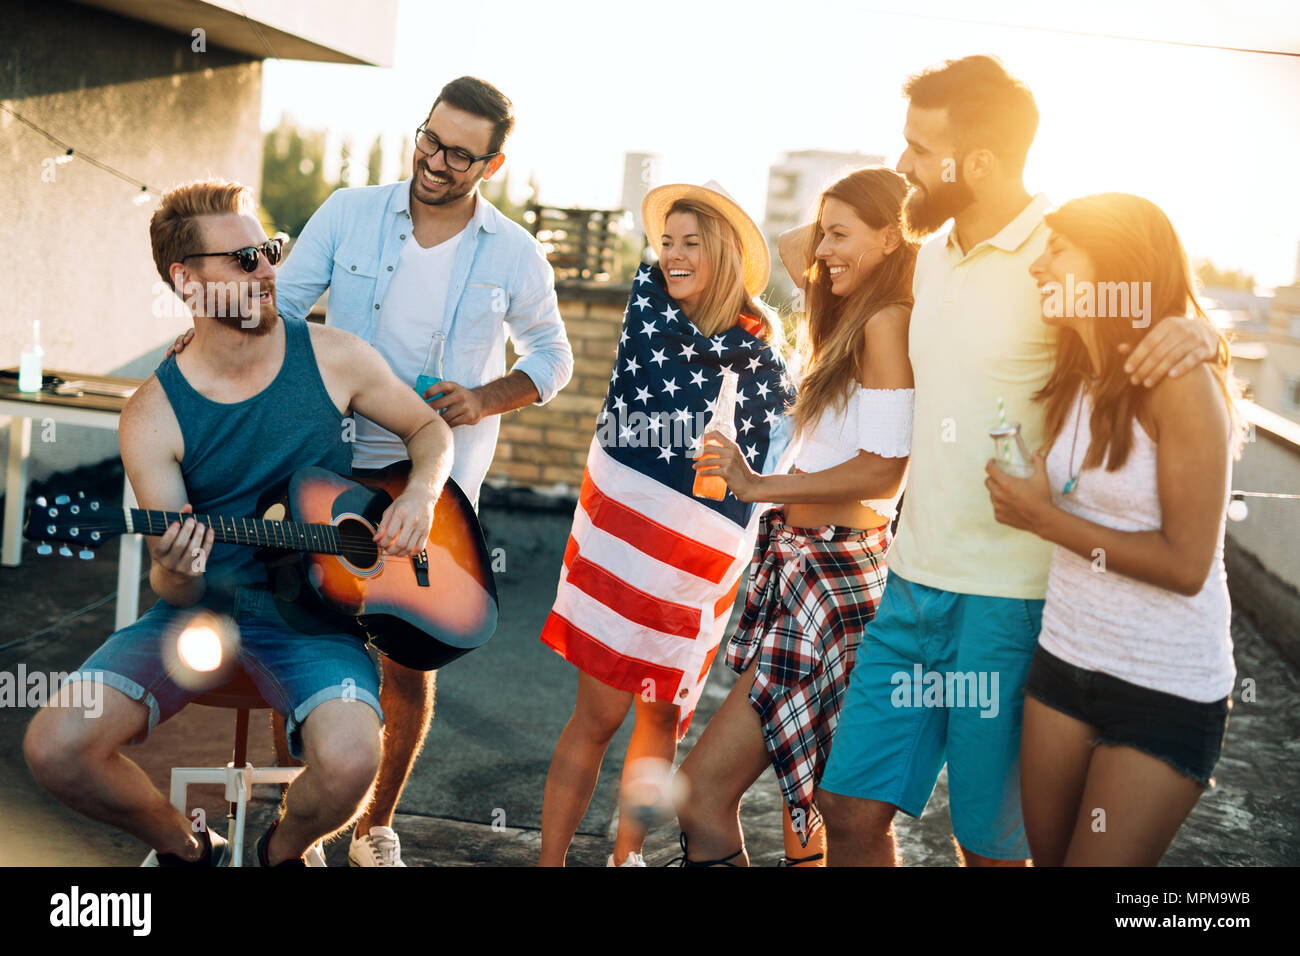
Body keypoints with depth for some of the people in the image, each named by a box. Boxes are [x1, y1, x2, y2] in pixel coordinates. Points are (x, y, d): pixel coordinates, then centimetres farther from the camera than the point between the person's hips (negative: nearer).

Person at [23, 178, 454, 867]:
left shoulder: (333, 358, -2)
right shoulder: (153, 415, -5)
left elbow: (430, 428, 13)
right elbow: (177, 589, -6)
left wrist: (420, 493, -8)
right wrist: (174, 573, -30)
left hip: (314, 610, 0)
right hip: (203, 609, 1)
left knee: (349, 759, -31)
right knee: (55, 748, -20)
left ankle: (283, 851, 8)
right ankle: (183, 847, 12)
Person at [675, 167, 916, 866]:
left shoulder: (888, 321, -14)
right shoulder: (849, 315, 13)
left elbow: (883, 469, -20)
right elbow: (792, 250, 30)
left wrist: (758, 486, -14)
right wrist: (838, 218, 13)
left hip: (837, 567, -10)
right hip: (800, 558, 10)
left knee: (701, 789, -12)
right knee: (797, 779, 19)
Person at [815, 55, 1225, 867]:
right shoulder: (933, 253, 12)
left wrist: (1198, 336, -25)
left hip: (1009, 602, -6)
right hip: (912, 583, 6)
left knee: (991, 843, 7)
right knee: (853, 808, 8)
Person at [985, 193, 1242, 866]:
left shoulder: (1181, 383, -16)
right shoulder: (1077, 380, 6)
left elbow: (1185, 564, -19)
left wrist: (1043, 519, -15)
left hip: (1167, 691, -6)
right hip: (1065, 660, 7)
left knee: (1098, 861, 0)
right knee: (1048, 854, 14)